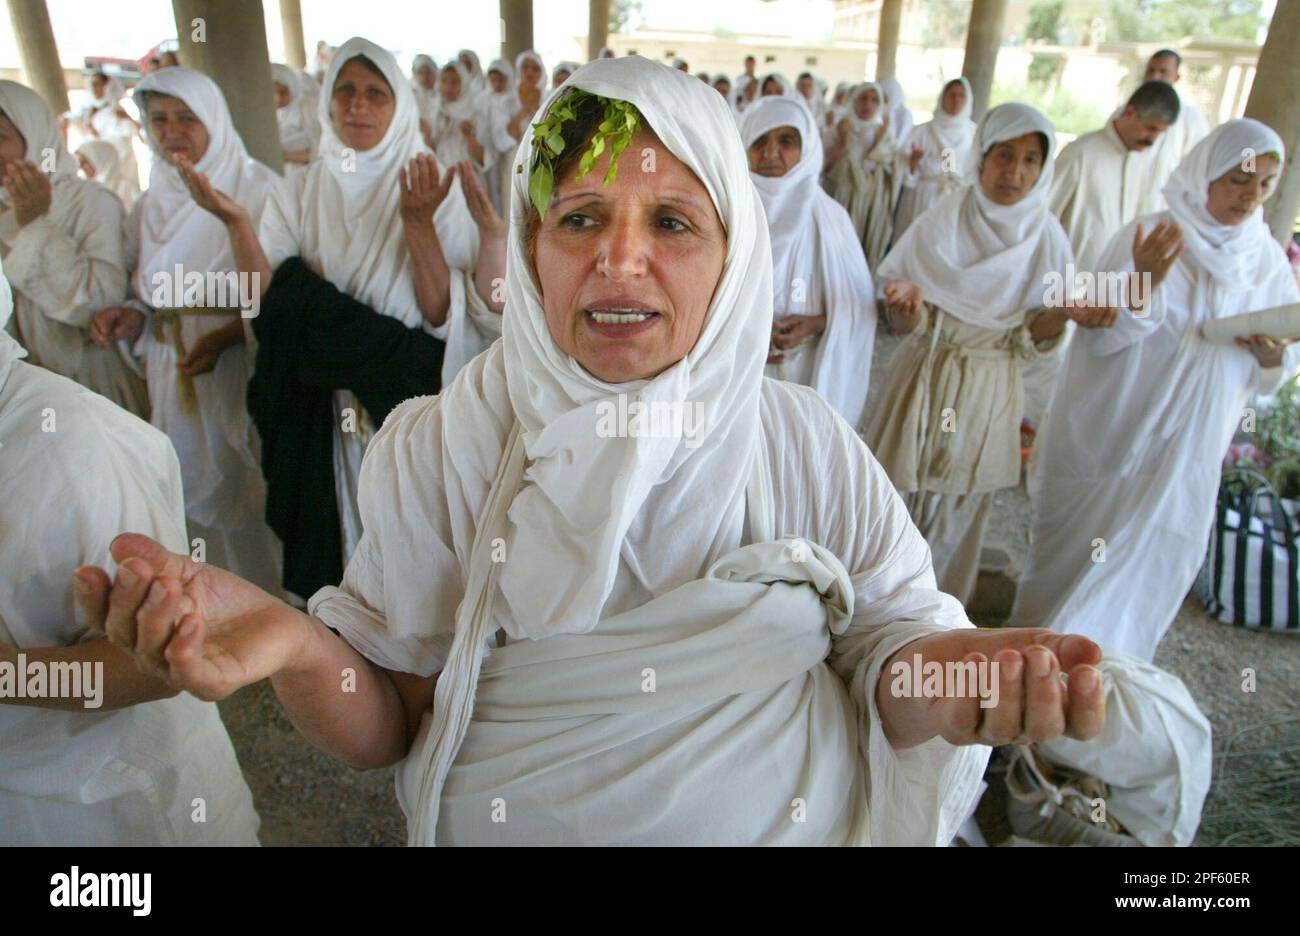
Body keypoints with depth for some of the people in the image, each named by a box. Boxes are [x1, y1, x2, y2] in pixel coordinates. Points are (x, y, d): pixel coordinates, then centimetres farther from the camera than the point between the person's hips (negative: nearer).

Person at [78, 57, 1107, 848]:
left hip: (788, 822, 1)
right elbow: (391, 723, -10)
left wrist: (949, 672, -28)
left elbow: (890, 633, -6)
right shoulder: (439, 450, -14)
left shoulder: (808, 445, -12)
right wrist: (303, 653, -30)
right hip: (508, 825, 0)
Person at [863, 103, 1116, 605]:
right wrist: (907, 305, -30)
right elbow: (907, 324, -7)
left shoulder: (1045, 236, -4)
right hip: (924, 382, -1)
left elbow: (1031, 337, -2)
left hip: (988, 395, 1)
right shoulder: (942, 220, -7)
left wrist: (1065, 313, -23)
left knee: (955, 516, 15)